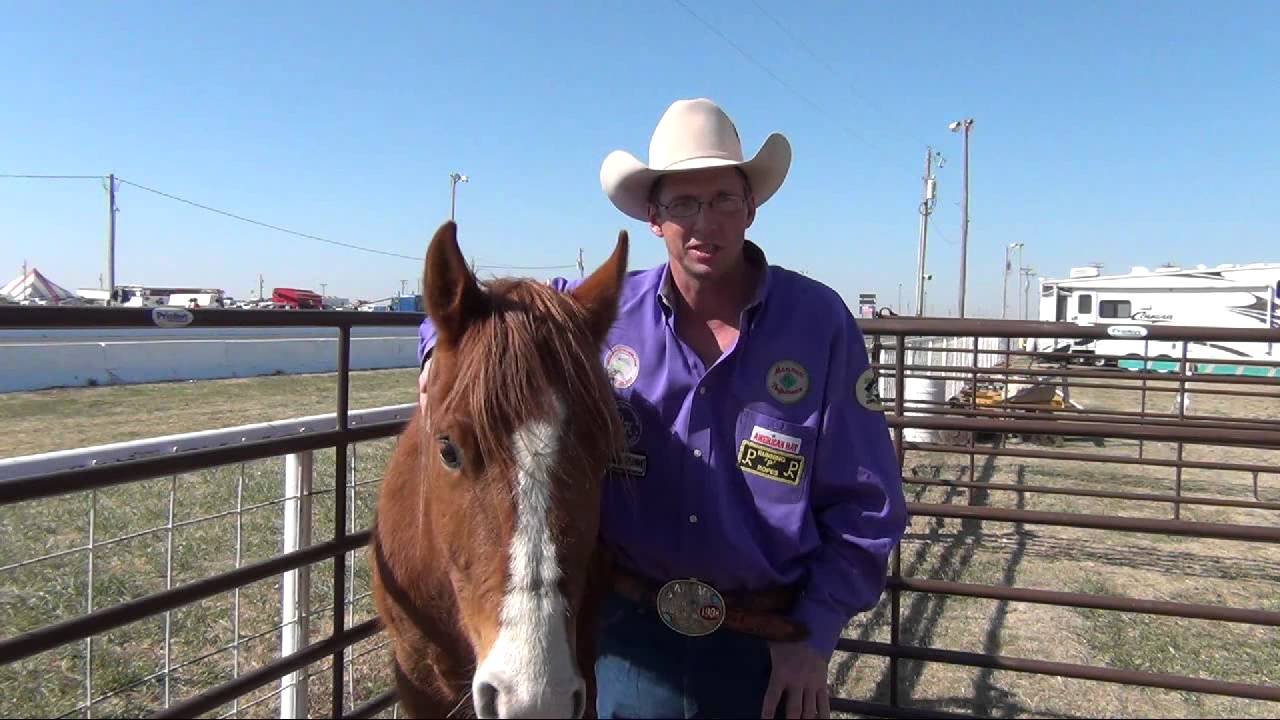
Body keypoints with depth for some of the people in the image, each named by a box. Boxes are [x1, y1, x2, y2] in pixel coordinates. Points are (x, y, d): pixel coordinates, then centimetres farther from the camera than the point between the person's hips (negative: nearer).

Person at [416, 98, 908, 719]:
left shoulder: (821, 322, -10)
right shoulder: (600, 312, -5)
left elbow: (865, 505, -6)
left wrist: (815, 634, -10)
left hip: (764, 651, -1)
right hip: (630, 641, 2)